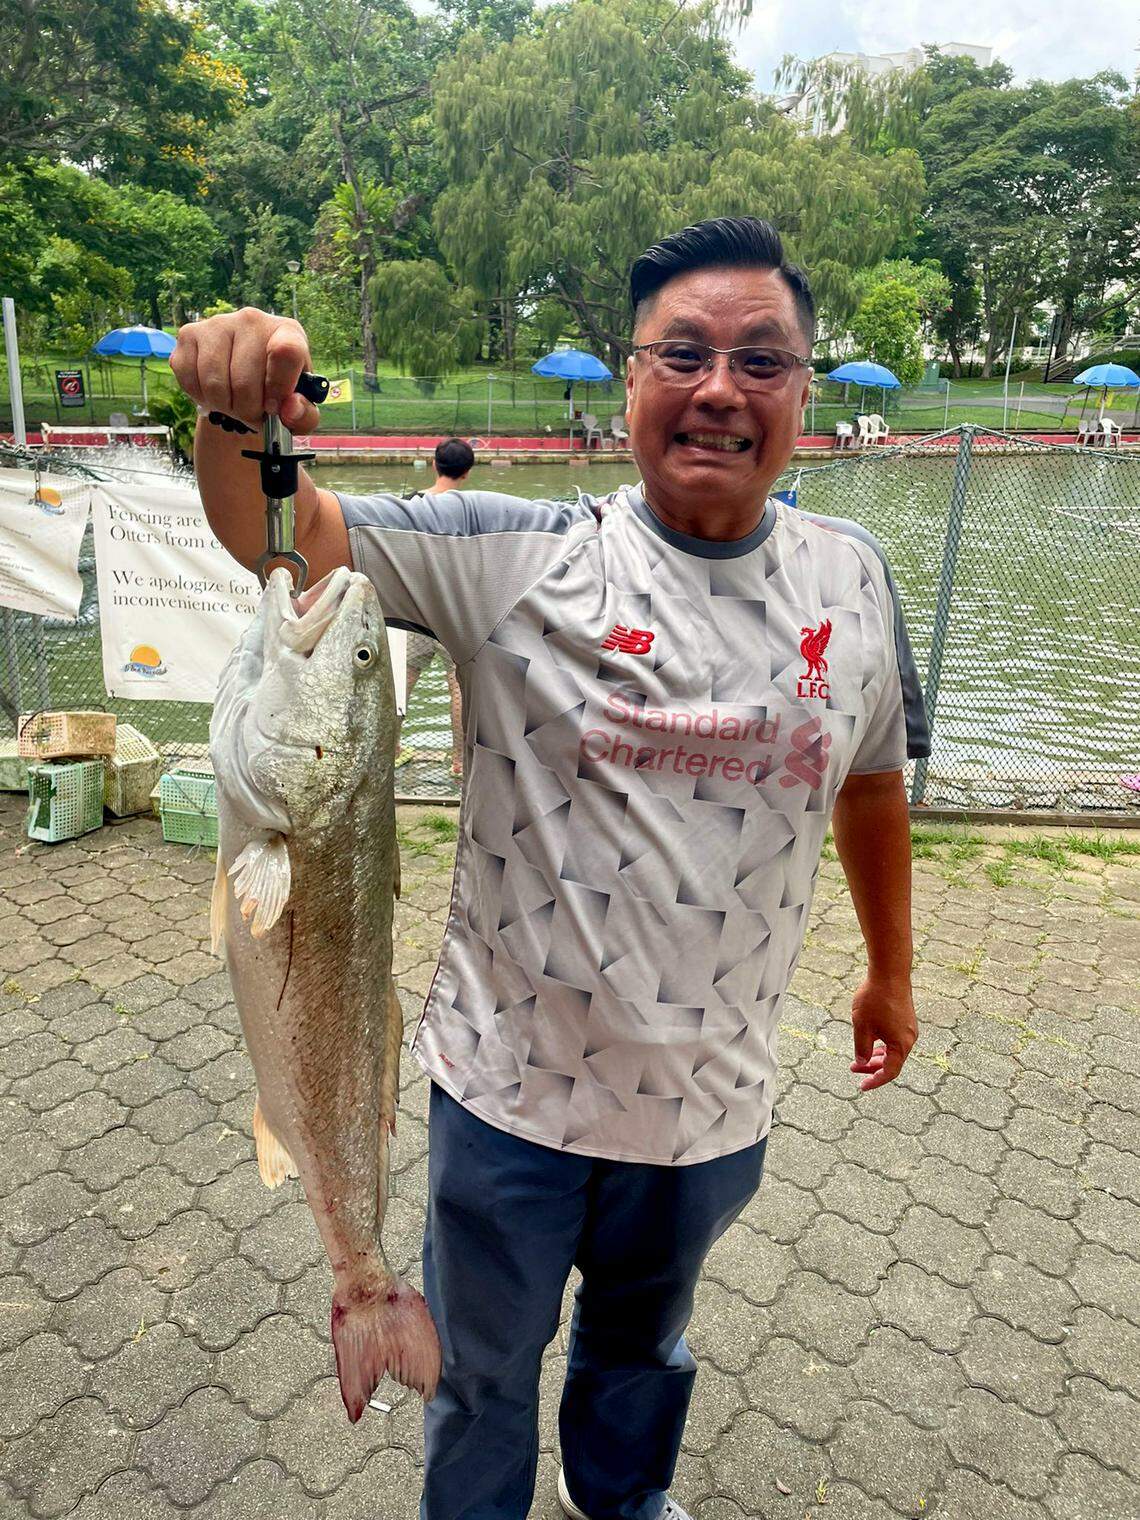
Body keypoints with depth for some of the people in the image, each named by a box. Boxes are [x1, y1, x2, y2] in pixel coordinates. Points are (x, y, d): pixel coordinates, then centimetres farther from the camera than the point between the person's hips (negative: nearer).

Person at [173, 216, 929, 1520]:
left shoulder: (851, 578, -4)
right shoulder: (516, 557, -16)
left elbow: (872, 782, 8)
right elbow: (277, 532, -19)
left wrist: (890, 970, 17)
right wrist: (237, 412, -40)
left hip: (712, 1100, 3)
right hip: (511, 1085, -2)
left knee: (643, 1339, 33)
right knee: (483, 1368, 25)